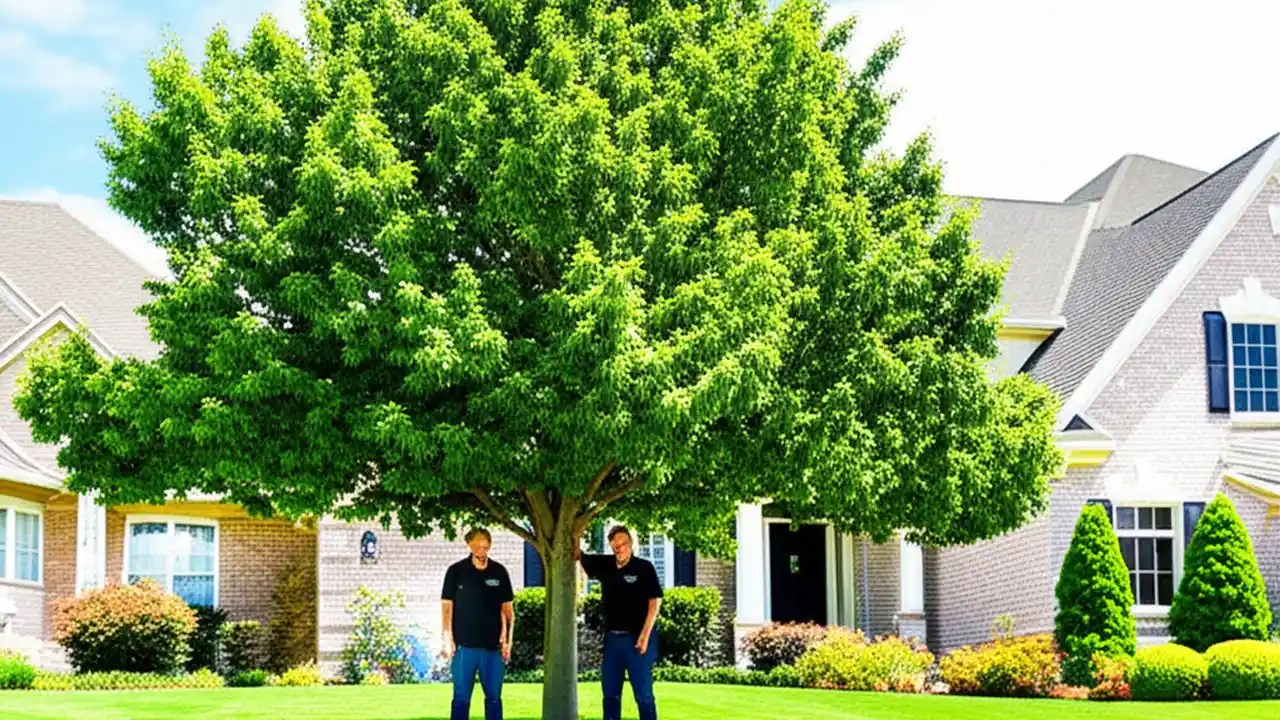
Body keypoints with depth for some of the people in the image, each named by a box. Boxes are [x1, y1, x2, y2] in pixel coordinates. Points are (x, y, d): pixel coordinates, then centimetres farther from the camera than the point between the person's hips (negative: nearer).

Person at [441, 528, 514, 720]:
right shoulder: (456, 571, -1)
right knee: (461, 697, 1)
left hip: (492, 646, 2)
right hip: (464, 645, -2)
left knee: (494, 697, 6)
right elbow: (447, 606, 0)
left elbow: (507, 608, 8)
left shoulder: (499, 572, 4)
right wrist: (448, 639, -6)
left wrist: (508, 640, 2)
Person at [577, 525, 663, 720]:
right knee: (610, 693, 10)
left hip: (636, 638, -5)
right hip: (612, 638, 5)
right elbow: (577, 555, 15)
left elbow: (655, 601, -9)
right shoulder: (605, 565, 6)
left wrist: (645, 635, -16)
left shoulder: (644, 567, -7)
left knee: (643, 694, -3)